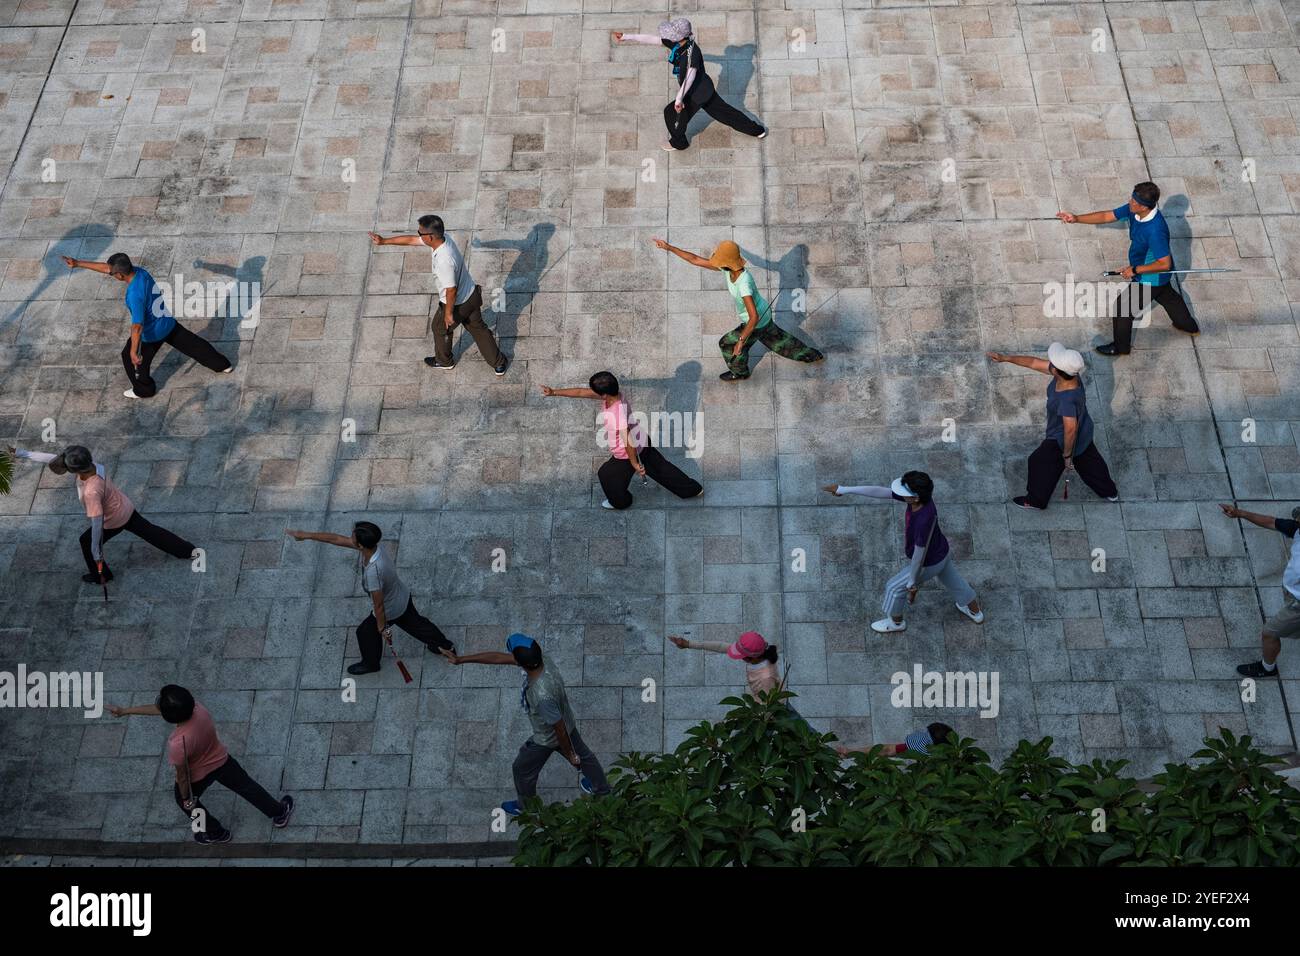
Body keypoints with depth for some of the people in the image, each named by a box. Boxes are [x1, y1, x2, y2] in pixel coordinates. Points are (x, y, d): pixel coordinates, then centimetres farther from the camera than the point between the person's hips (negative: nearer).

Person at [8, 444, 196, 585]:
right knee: (150, 531, 22)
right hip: (127, 509, 7)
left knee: (87, 541, 16)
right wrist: (22, 454, -8)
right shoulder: (88, 465, -21)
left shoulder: (91, 492, -41)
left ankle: (100, 576, 38)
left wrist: (96, 552, -26)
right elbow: (53, 459, -10)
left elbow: (97, 524, -35)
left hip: (114, 521, -7)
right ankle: (189, 551, 32)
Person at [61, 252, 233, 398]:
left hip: (152, 333, -7)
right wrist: (78, 263, 1)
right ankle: (223, 365, 38)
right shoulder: (140, 271, -13)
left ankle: (144, 390, 37)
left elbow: (137, 326, -34)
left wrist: (134, 352, -26)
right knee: (192, 344, 24)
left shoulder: (134, 295, -37)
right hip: (169, 323, 7)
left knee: (130, 357, 18)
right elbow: (106, 268, -3)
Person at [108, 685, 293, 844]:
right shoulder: (196, 707, -29)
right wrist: (125, 711, -3)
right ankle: (279, 812, 48)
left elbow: (182, 776, -24)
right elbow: (157, 709, -12)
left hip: (198, 775, -4)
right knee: (246, 785, 28)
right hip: (221, 759, 4)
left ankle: (216, 833, 51)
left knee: (183, 799, 30)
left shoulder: (179, 743, -44)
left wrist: (187, 799, -5)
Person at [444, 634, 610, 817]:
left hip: (547, 740, -7)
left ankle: (526, 808, 50)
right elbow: (499, 657, -14)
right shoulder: (539, 661, -25)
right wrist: (460, 659, -10)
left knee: (523, 770, 22)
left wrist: (569, 754, -13)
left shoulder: (542, 696, -46)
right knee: (583, 754, 32)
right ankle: (601, 788, 59)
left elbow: (560, 729, -31)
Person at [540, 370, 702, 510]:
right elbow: (581, 392, -8)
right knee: (660, 467, 25)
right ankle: (693, 489, 42)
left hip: (627, 455, -8)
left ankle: (619, 502, 50)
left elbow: (628, 443, -29)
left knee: (606, 474, 20)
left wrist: (634, 463, -14)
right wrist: (554, 392, -7)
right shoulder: (614, 393, -17)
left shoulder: (618, 416, -41)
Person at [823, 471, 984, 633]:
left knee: (894, 587, 16)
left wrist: (912, 582, -14)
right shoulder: (916, 496, -23)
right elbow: (879, 491, -20)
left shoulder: (924, 522, -45)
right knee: (954, 583, 32)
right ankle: (975, 612, 58)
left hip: (928, 563, -7)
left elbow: (919, 555, -30)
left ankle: (895, 622, 43)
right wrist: (844, 489, -19)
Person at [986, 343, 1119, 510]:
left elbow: (1070, 429, -39)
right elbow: (1035, 363, -11)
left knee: (1040, 463, 17)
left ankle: (1036, 500, 40)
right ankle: (1110, 492, 50)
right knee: (1089, 462, 29)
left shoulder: (1067, 399, -43)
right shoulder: (1068, 373, -19)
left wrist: (1067, 455, -25)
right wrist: (1005, 358, -11)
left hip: (1062, 441, -8)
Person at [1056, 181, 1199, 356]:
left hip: (1151, 278, -9)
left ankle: (1121, 347, 29)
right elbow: (1107, 216, -7)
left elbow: (1165, 264, -35)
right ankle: (1189, 325, 56)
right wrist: (1076, 219, -15)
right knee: (1167, 296, 32)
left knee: (1122, 309, 6)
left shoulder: (1155, 230, -41)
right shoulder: (1134, 209, -17)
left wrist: (1135, 270, -27)